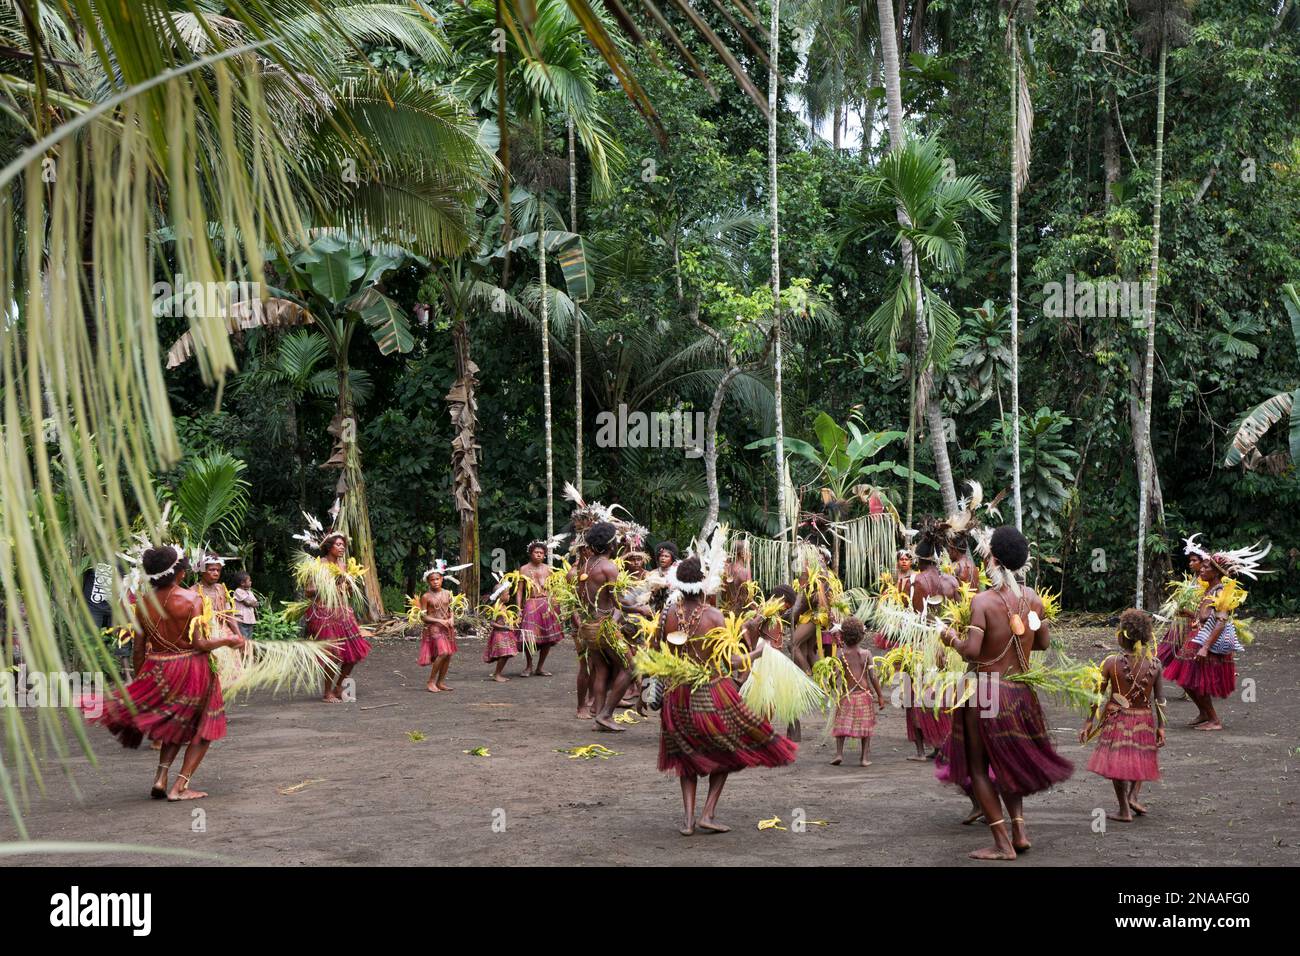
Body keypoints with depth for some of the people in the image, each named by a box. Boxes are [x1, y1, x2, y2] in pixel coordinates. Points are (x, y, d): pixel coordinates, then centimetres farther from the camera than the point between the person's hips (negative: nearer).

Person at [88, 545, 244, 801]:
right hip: (192, 669, -5)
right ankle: (180, 786, 4)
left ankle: (160, 778, 11)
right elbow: (199, 643, -17)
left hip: (157, 672, 5)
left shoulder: (144, 603, -1)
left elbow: (138, 648, 4)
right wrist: (229, 639, -2)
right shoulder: (191, 599, -14)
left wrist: (139, 680, 15)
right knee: (203, 729, 13)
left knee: (175, 726, 26)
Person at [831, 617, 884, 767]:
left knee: (841, 725, 9)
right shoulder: (866, 654, -5)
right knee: (865, 726, 11)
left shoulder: (842, 655, -5)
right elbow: (873, 677, -7)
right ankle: (864, 758, 8)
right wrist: (880, 695, -2)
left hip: (847, 695, 0)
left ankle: (839, 753, -7)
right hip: (864, 694, 0)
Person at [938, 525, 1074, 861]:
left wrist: (952, 638, -4)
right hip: (1022, 691, 6)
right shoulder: (1032, 598, 0)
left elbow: (972, 650, -23)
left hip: (986, 691, -6)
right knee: (1010, 762, 24)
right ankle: (1019, 828, 15)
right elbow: (1043, 642, 11)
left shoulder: (982, 600, -17)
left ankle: (1002, 842, 3)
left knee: (978, 767, 6)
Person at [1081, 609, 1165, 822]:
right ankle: (1133, 796, 11)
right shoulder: (1154, 664, -8)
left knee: (1116, 761, 13)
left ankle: (1125, 810, 16)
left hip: (1117, 719, -1)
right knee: (1142, 758, 26)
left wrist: (1090, 722, 0)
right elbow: (1159, 699, -4)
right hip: (1144, 719, 2)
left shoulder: (1111, 662, -14)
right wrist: (1161, 727, 5)